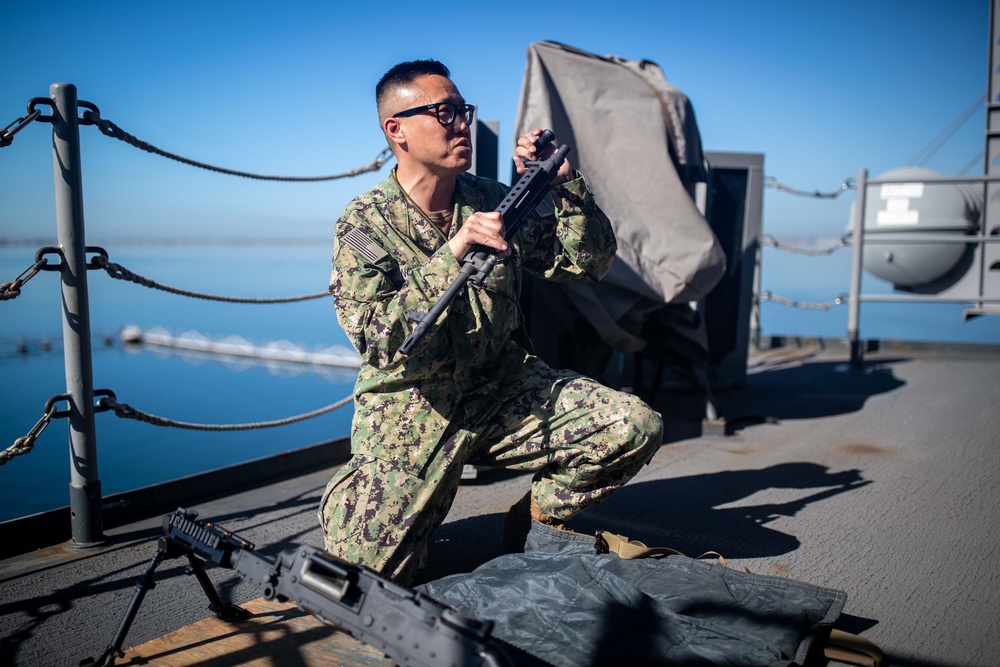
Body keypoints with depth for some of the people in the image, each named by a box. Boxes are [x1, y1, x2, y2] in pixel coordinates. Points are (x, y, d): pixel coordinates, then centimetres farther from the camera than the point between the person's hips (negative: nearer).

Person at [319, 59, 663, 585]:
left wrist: (565, 185, -8)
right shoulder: (363, 223, -8)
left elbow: (590, 263, 6)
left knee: (635, 427, -16)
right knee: (367, 567, -16)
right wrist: (452, 255, -28)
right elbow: (378, 341, -20)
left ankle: (535, 519, 9)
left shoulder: (493, 201, 5)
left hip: (503, 388, 4)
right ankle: (353, 501, 20)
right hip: (411, 409, -3)